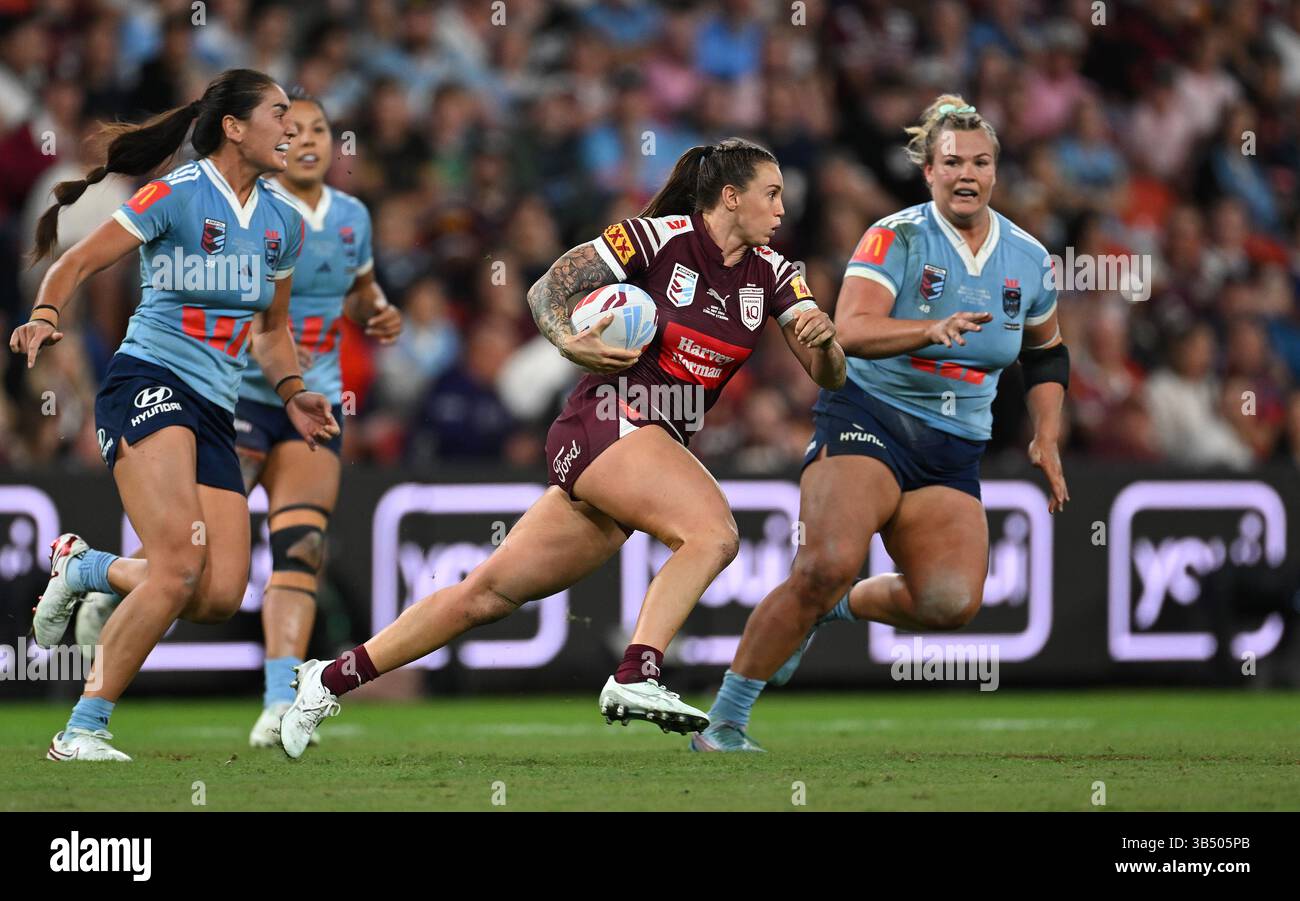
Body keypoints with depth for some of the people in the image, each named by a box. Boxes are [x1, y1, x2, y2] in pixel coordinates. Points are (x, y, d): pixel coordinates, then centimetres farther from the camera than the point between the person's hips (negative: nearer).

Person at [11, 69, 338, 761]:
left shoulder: (282, 223, 14)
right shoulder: (176, 195, -6)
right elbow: (76, 264, -4)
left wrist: (292, 393, 10)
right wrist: (45, 316, -23)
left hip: (213, 415, 7)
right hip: (148, 384, -7)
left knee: (219, 597, -7)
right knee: (180, 563, -25)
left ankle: (84, 568, 21)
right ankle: (82, 731, -18)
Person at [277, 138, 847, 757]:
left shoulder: (771, 275, 9)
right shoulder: (660, 237, -7)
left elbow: (829, 377, 6)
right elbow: (546, 290, -3)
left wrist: (823, 339, -16)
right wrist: (569, 341, -23)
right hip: (606, 423, -6)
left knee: (492, 593, 5)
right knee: (713, 532, -29)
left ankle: (331, 680, 10)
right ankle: (636, 676, -36)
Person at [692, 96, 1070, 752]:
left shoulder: (1029, 260, 9)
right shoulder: (896, 237, -8)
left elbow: (1046, 352, 26)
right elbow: (850, 330, -21)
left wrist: (1046, 439, 15)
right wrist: (933, 330, -36)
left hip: (954, 451, 5)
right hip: (869, 419, -5)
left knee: (952, 602, -18)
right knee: (828, 565, -27)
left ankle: (841, 605, 13)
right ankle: (724, 720, -16)